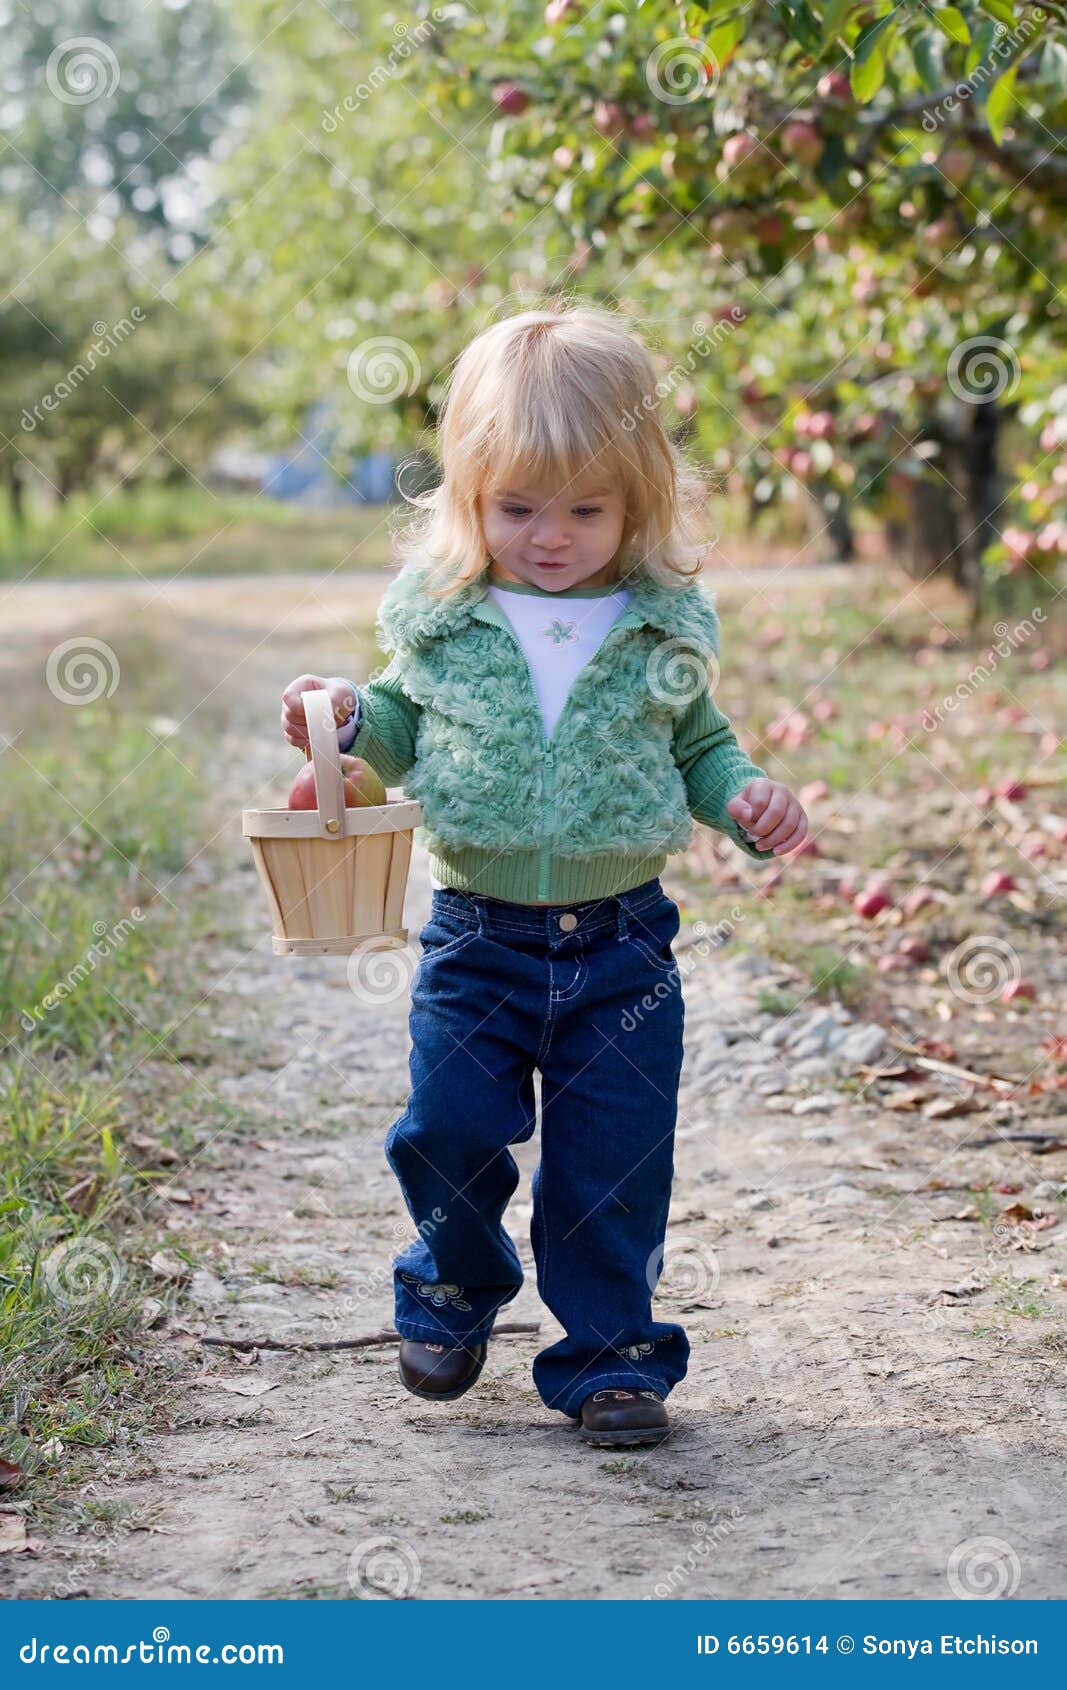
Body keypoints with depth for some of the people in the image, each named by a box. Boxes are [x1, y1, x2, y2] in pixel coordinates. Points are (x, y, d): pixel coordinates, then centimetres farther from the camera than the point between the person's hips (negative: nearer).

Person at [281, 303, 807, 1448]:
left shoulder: (664, 627, -1)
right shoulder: (439, 618, -1)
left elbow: (699, 744, 11)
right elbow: (406, 731, 14)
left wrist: (747, 798, -8)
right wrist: (353, 719, -7)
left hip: (622, 937, 0)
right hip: (476, 932, 1)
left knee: (613, 1162, 4)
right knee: (449, 1131, 3)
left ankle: (611, 1354, 19)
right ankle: (455, 1288, 32)